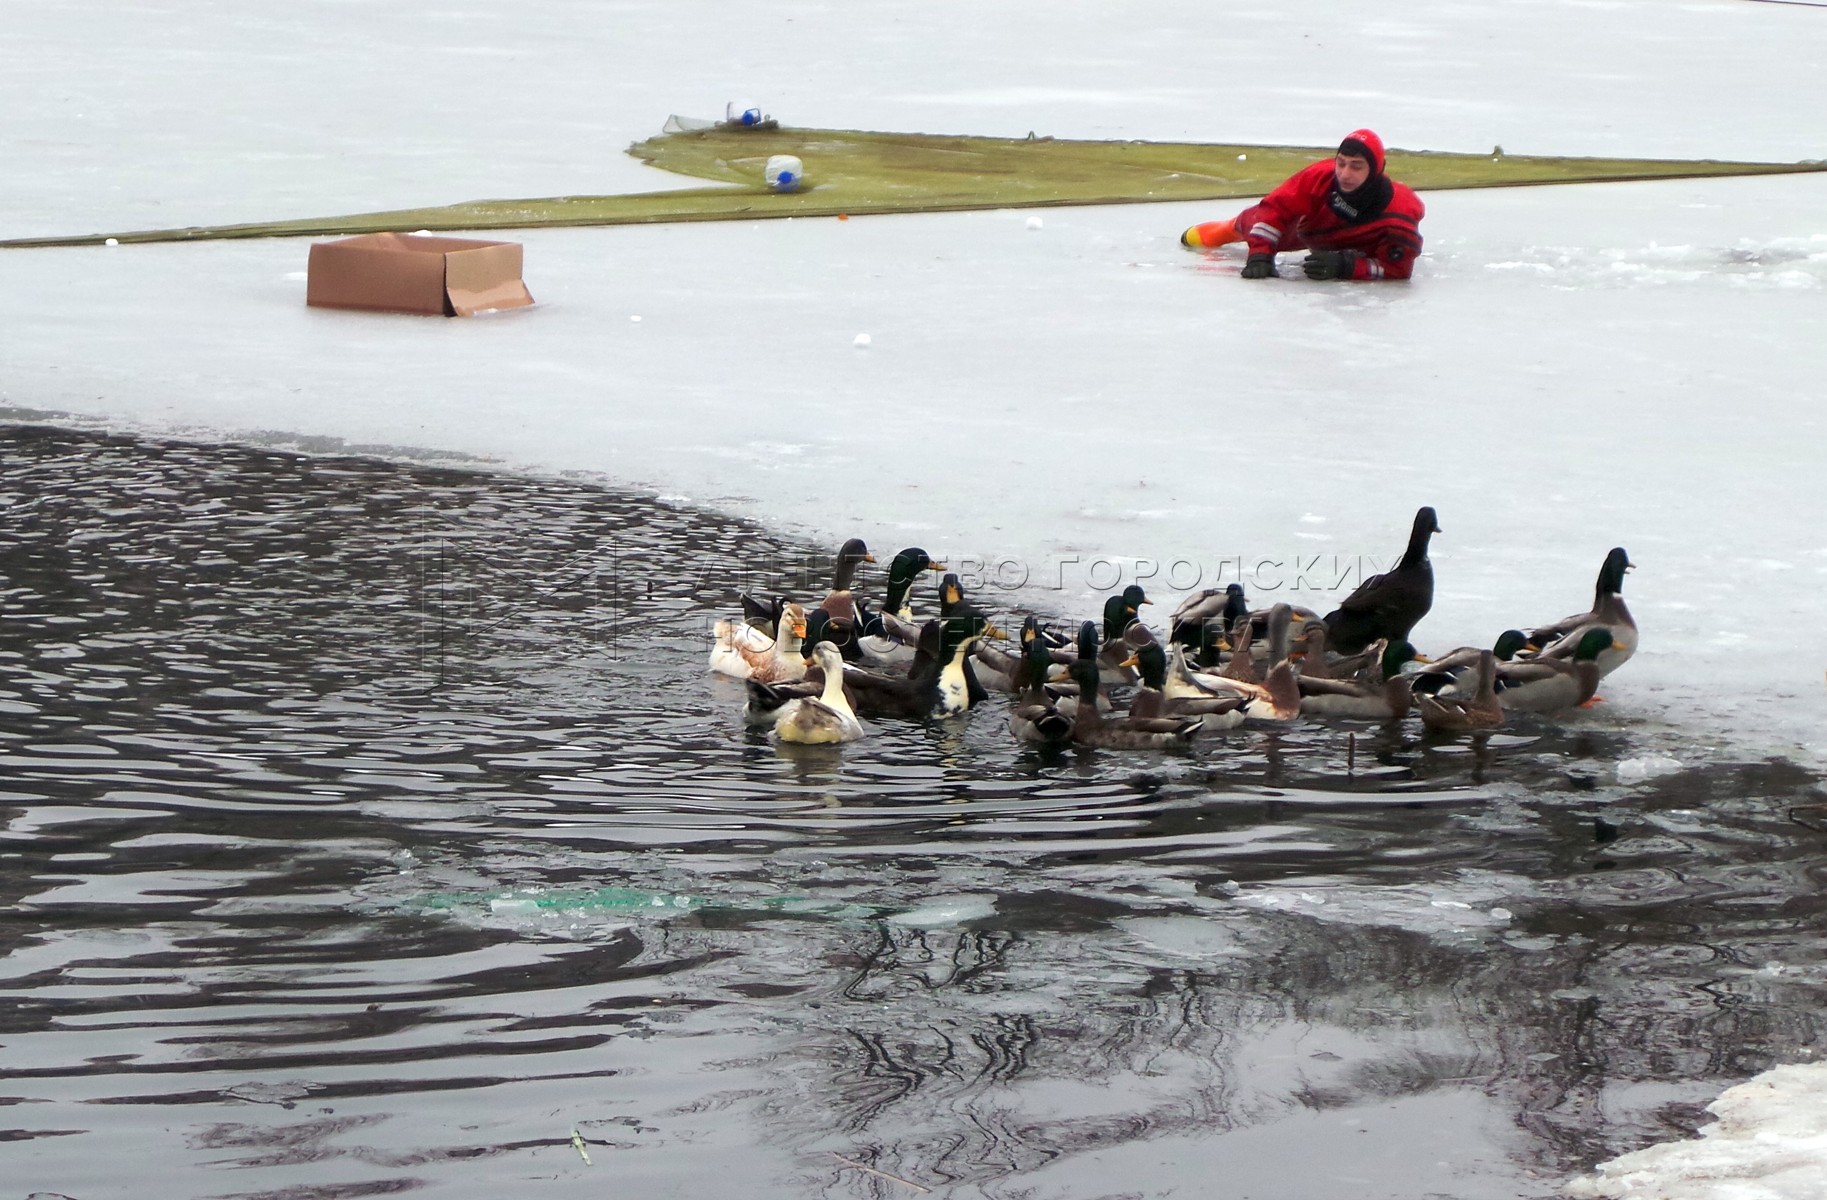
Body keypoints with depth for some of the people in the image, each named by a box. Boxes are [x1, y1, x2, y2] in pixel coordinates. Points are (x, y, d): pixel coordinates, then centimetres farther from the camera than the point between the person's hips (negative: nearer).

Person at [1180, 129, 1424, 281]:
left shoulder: (1398, 211, -47)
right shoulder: (1320, 176, -42)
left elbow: (1397, 268, -45)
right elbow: (1275, 208, -35)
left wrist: (1345, 266, -57)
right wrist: (1260, 254, -47)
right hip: (1309, 222, 1)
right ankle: (1231, 227, 59)